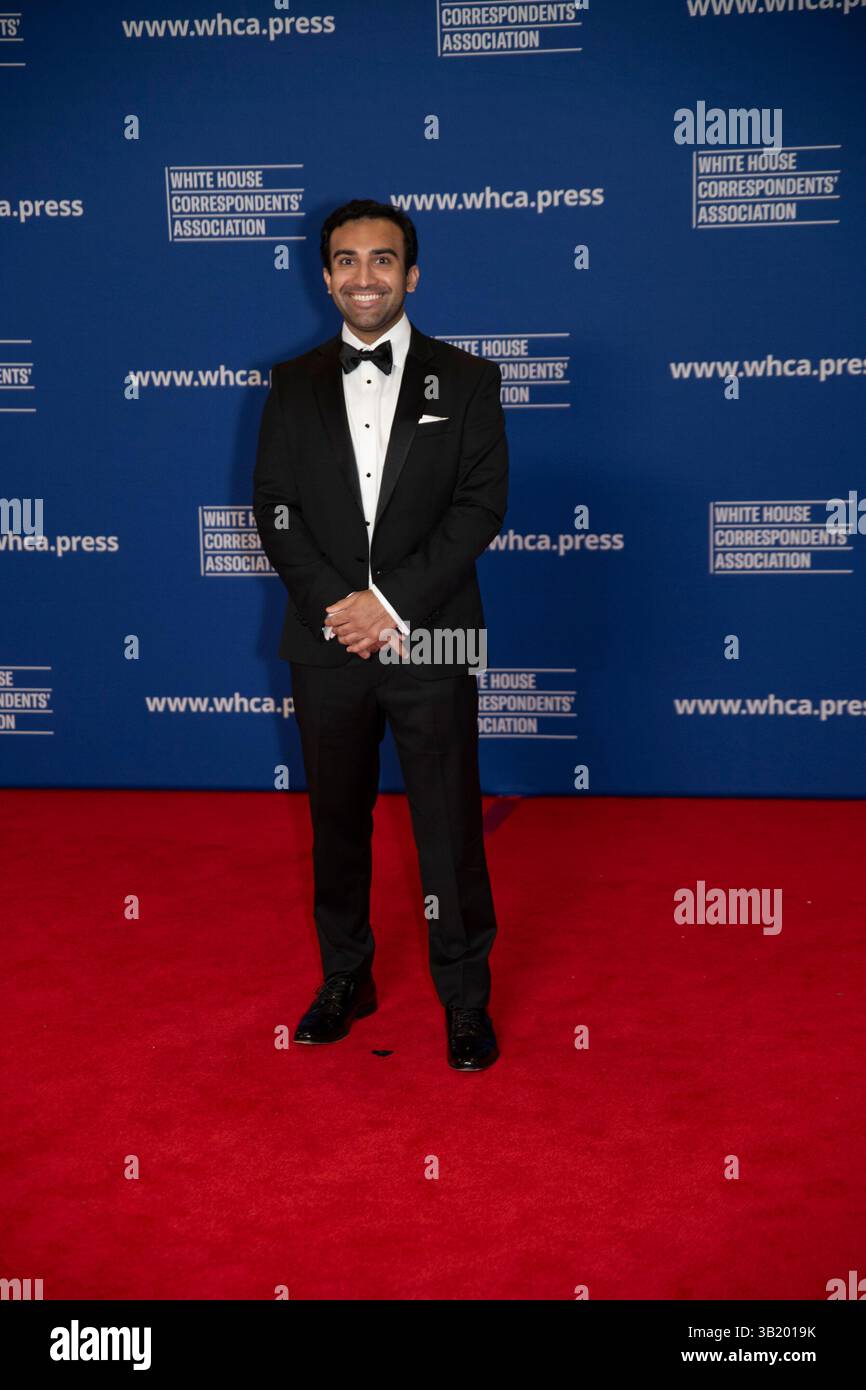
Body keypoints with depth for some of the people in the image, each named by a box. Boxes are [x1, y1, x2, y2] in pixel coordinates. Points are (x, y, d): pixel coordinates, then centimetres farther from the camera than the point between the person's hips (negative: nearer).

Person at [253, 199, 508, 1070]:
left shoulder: (466, 380, 2)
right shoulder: (294, 384, 9)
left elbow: (481, 504, -6)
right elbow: (274, 506, 3)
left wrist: (391, 602, -15)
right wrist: (336, 605, -12)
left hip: (430, 640, -2)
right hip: (326, 641, 3)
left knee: (450, 828, 3)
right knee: (336, 823, 13)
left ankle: (466, 999, 17)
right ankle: (345, 979, 30)